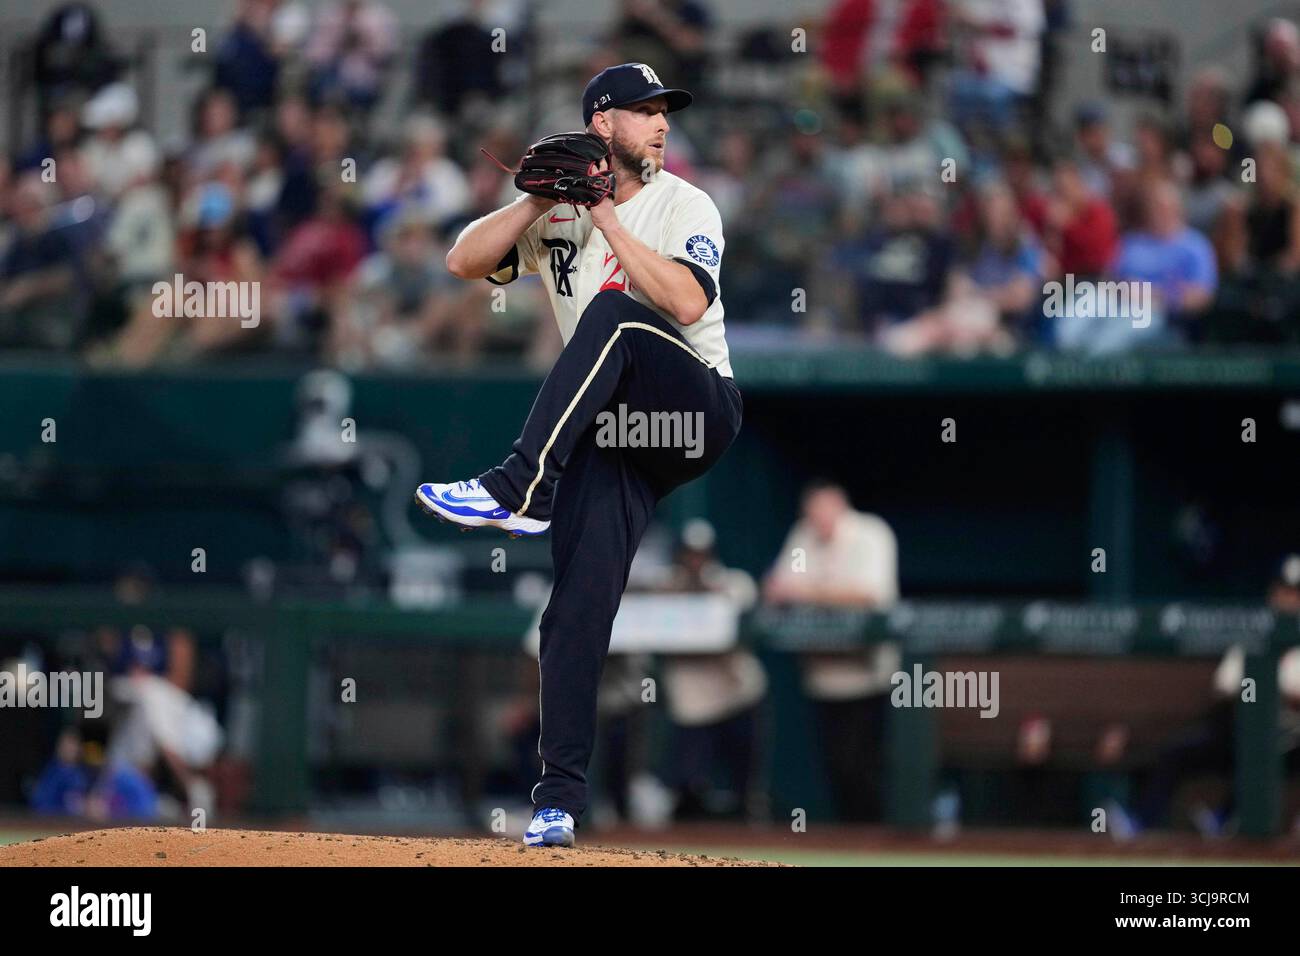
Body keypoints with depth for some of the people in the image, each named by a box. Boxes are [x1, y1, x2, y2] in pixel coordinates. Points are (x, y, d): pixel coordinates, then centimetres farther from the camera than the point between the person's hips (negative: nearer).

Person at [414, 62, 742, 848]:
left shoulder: (684, 206, -2)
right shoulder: (554, 215, 10)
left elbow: (686, 302, -19)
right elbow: (464, 261, 0)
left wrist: (607, 220, -18)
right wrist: (538, 201, -11)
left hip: (700, 407, -4)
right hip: (612, 431, 4)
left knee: (612, 316, -32)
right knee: (579, 605, -10)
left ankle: (518, 489, -41)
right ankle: (560, 798, -7)